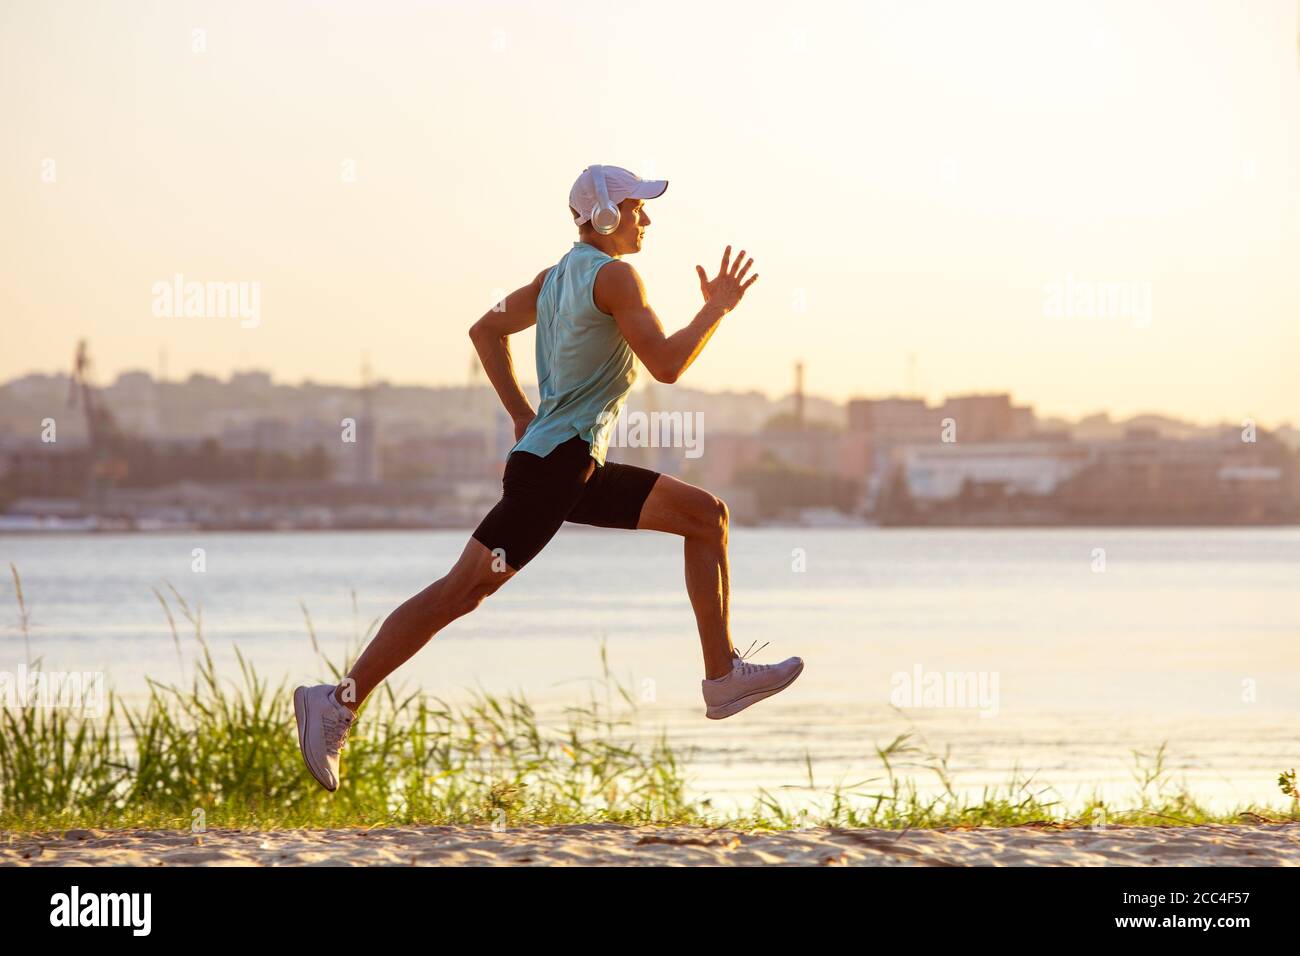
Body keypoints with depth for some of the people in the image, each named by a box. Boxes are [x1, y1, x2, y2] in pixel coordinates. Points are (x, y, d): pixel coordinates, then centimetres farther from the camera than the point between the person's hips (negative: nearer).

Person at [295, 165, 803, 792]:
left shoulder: (557, 277, 16)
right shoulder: (613, 276, -11)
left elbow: (486, 330, 25)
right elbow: (667, 364, -17)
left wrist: (522, 414, 23)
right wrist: (717, 308, -4)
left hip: (582, 471, 10)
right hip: (553, 465, -10)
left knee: (706, 516, 11)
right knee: (463, 589, -12)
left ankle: (723, 678, 10)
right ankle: (340, 701, -12)